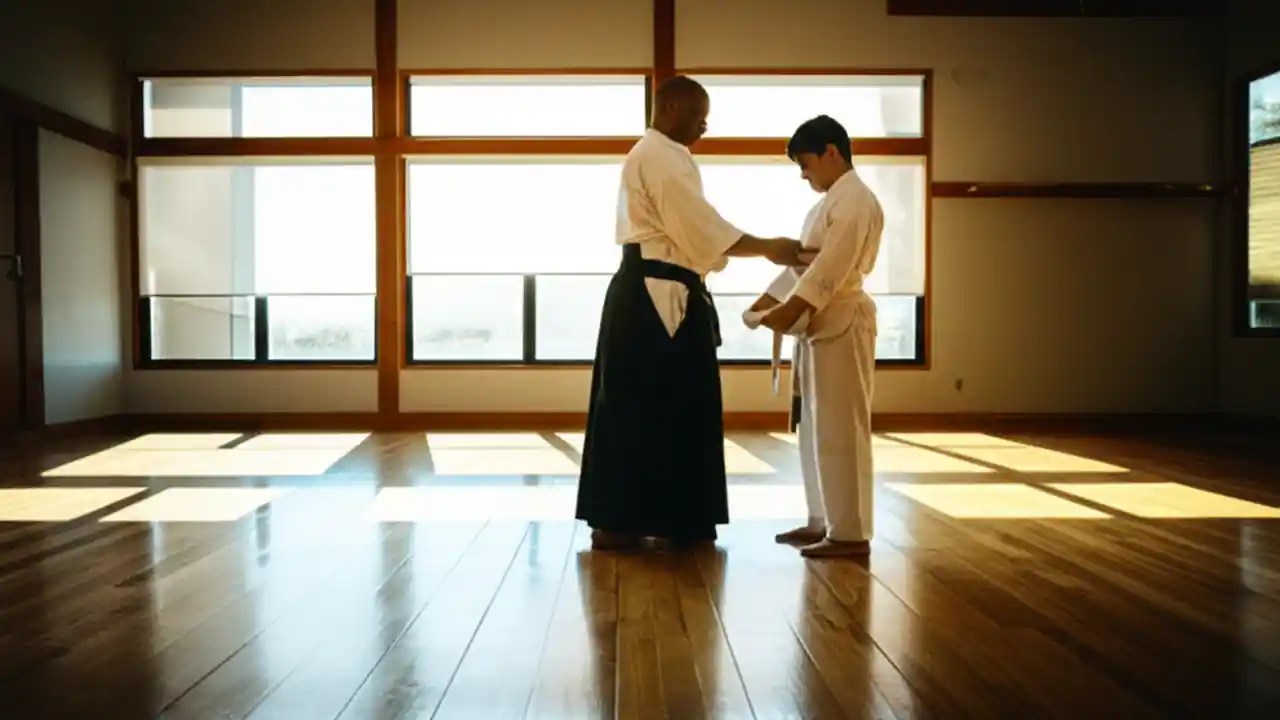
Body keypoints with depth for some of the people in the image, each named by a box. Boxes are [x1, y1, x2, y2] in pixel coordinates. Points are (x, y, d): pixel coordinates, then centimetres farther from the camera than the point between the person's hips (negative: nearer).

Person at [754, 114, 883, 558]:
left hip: (842, 322, -10)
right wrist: (774, 299, 9)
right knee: (817, 428, 13)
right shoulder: (832, 200, 20)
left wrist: (792, 308, -28)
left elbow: (833, 266, -22)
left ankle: (851, 531, 1)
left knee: (840, 429, -7)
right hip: (820, 322, 10)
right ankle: (822, 521, 23)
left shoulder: (855, 199, -12)